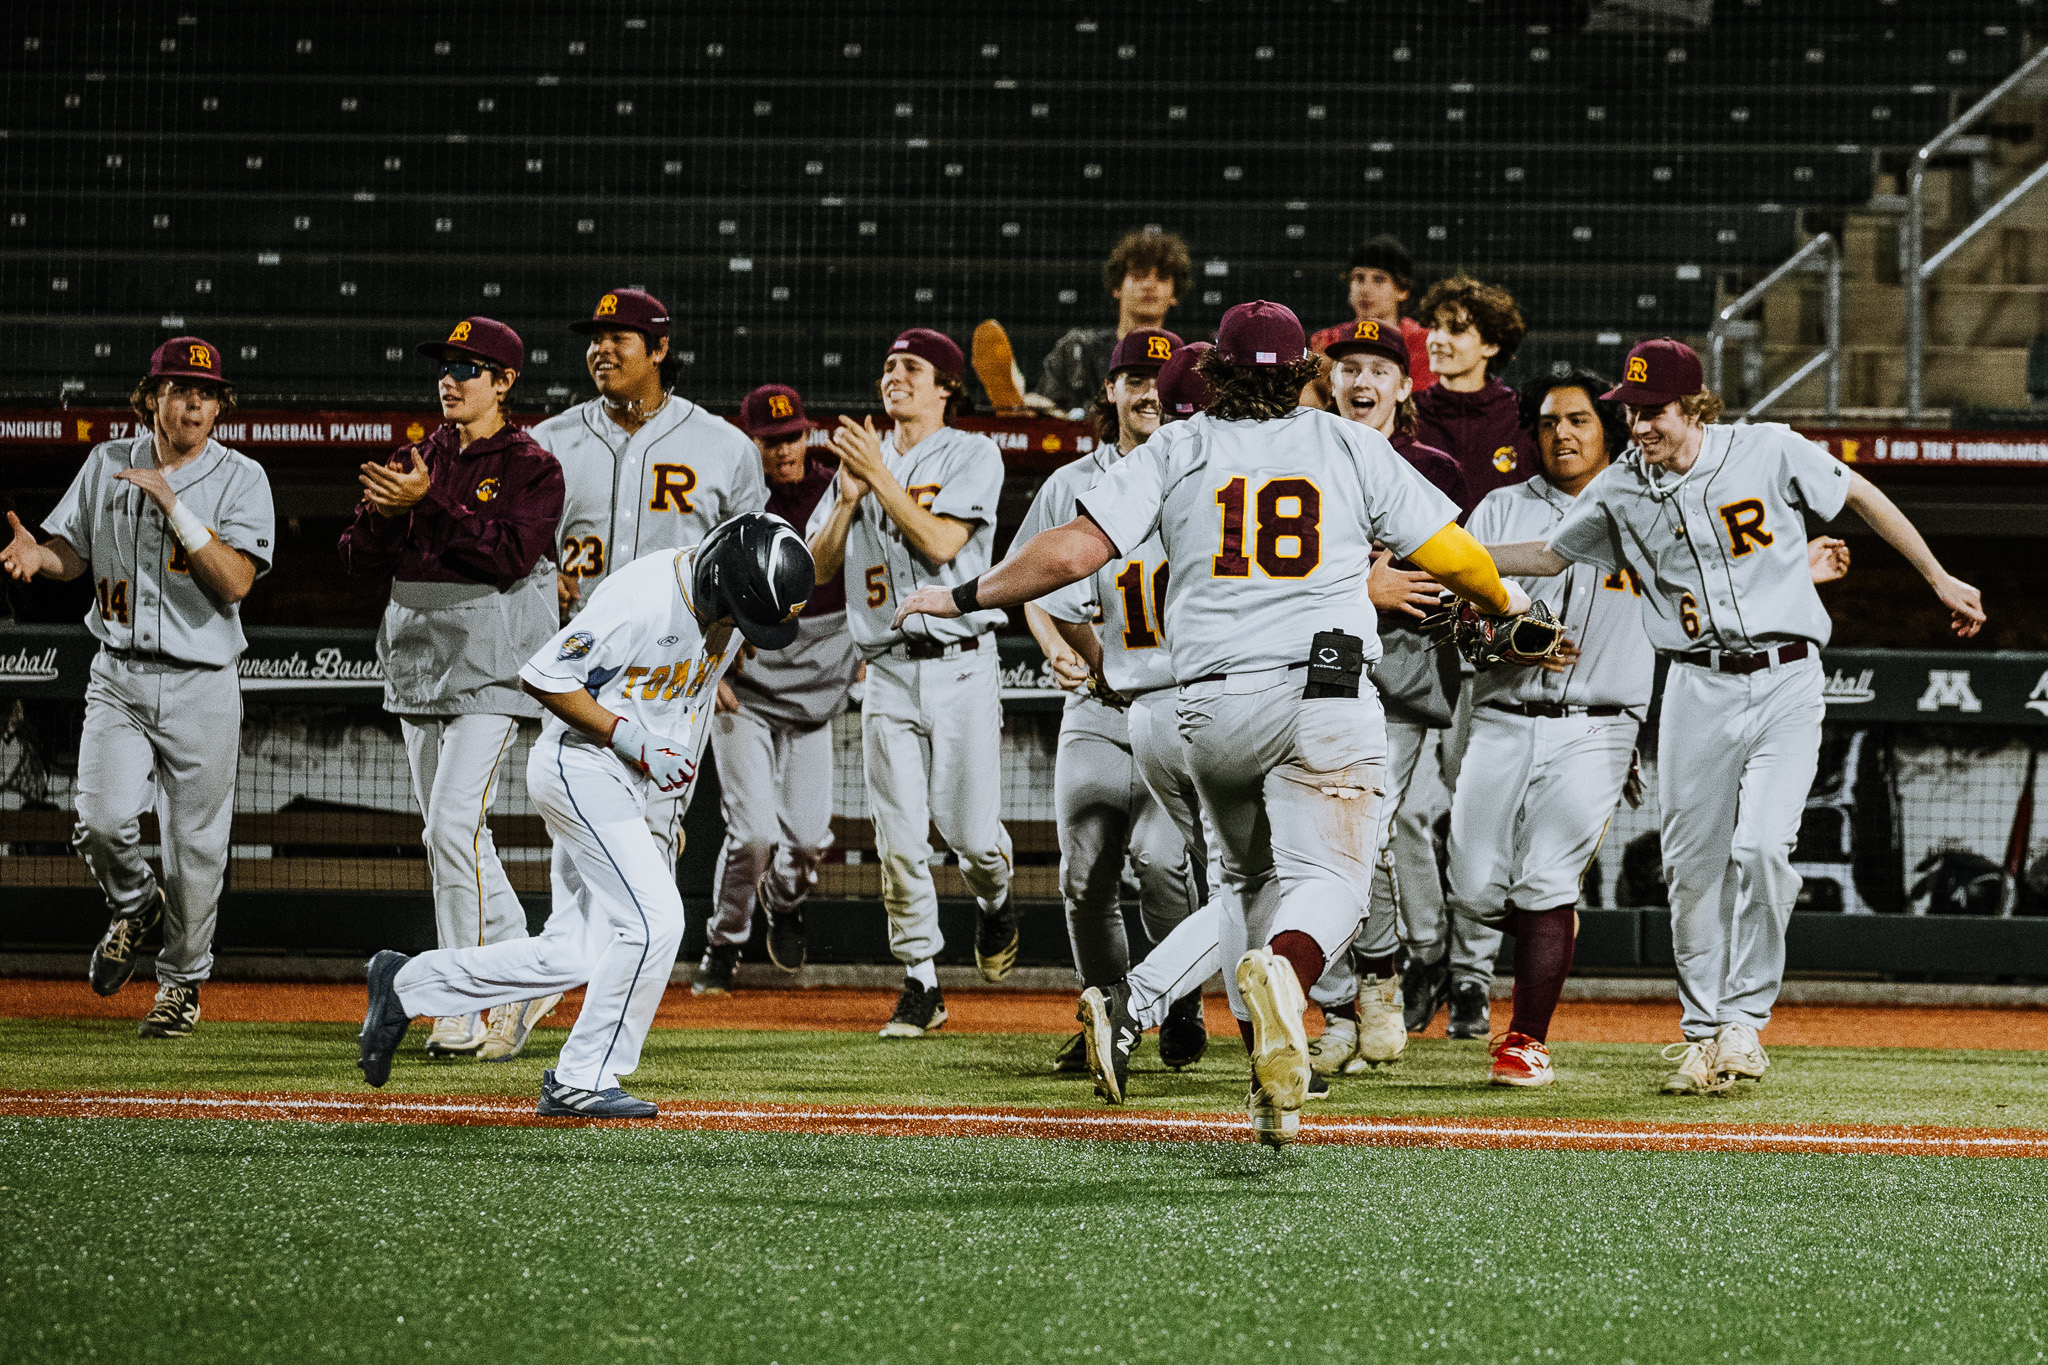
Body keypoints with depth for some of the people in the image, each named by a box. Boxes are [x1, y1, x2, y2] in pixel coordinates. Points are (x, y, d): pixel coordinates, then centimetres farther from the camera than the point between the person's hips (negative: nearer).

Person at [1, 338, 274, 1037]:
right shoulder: (108, 465, 6)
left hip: (201, 688, -2)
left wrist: (174, 507, -22)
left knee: (195, 847, 2)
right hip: (118, 678, 2)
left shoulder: (240, 478, -5)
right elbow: (73, 553, 12)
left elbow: (234, 582, -15)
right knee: (102, 821, -16)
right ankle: (133, 906, 17)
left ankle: (182, 981, 23)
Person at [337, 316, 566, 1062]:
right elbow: (359, 553, 9)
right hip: (417, 665, 7)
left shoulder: (531, 467, -4)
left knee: (453, 827, -16)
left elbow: (510, 553, -19)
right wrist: (385, 512, -13)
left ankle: (467, 1013, -12)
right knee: (447, 837, 8)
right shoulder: (419, 458, 14)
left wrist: (427, 503, -22)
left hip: (490, 670, -7)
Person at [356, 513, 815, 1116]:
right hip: (581, 766, -9)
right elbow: (544, 678, -22)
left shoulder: (729, 608, 0)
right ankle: (581, 1081, -3)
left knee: (575, 953, 8)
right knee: (653, 920, -15)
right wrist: (634, 741, -23)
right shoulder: (643, 597, -26)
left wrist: (676, 753, 6)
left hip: (632, 786, 9)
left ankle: (407, 982, 20)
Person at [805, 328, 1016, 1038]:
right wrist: (851, 496, -5)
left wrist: (881, 477, -15)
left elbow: (940, 542, -15)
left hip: (961, 665, -4)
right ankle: (920, 984, 6)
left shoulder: (973, 455, -1)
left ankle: (994, 902, 28)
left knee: (971, 831, -6)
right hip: (888, 672, 4)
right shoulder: (861, 460, 14)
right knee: (900, 841, -2)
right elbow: (818, 567, 9)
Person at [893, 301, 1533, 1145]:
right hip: (1327, 697, -2)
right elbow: (1448, 553, 10)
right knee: (1324, 875, -4)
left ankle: (1269, 1082, 14)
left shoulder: (1176, 451, 8)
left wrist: (964, 598, 9)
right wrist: (1502, 601, 32)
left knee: (1251, 875, 20)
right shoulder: (1351, 448, 9)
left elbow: (1075, 550, -1)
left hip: (1213, 704, 2)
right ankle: (1281, 970, -39)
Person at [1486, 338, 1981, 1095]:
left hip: (1787, 683, -3)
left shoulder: (1769, 451, -7)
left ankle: (1746, 1017, -4)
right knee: (1693, 867, 4)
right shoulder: (1620, 490, 1)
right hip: (1699, 689, 3)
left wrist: (1939, 578, 9)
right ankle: (1702, 1032, 18)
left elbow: (1860, 494, 6)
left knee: (1760, 849, -18)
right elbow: (1552, 554, 15)